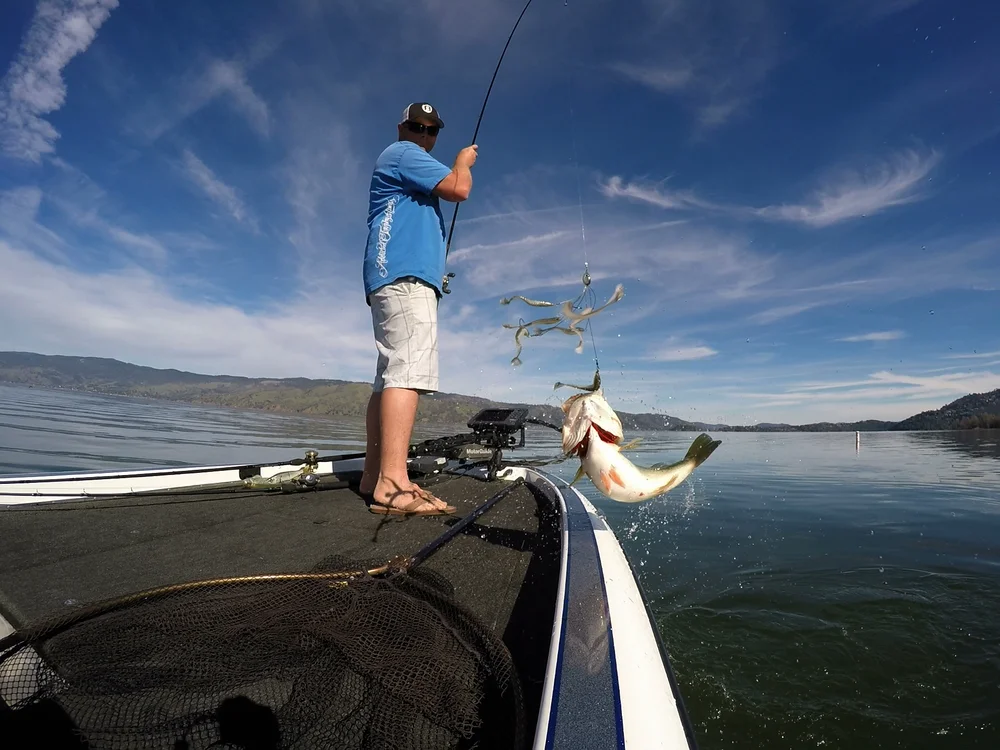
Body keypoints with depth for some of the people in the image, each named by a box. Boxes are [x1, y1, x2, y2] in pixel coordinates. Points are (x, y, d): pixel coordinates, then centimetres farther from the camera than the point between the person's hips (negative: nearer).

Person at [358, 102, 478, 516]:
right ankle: (392, 485, -29)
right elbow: (459, 188, -9)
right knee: (407, 372, -23)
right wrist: (464, 160, 13)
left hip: (397, 279, 11)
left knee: (390, 376, 3)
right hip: (405, 276, -11)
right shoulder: (401, 154, 5)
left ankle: (374, 477, 4)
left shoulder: (402, 164, 37)